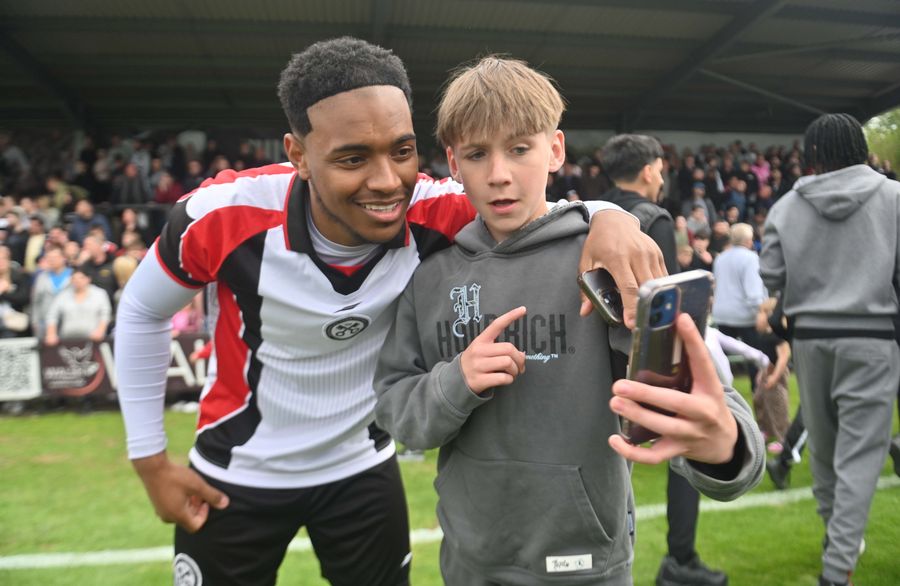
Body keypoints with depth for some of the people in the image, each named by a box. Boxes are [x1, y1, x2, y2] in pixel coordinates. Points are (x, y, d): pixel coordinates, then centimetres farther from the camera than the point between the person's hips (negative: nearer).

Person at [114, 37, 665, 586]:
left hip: (364, 471, 1)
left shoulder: (432, 211, -24)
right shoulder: (225, 216, -26)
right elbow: (142, 312, -7)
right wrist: (150, 459, -4)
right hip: (234, 476, 0)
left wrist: (611, 218, -39)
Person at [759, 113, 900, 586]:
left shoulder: (787, 206, -1)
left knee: (823, 442, 18)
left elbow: (769, 278, -1)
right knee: (859, 453, 2)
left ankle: (837, 534, 38)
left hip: (810, 336, 2)